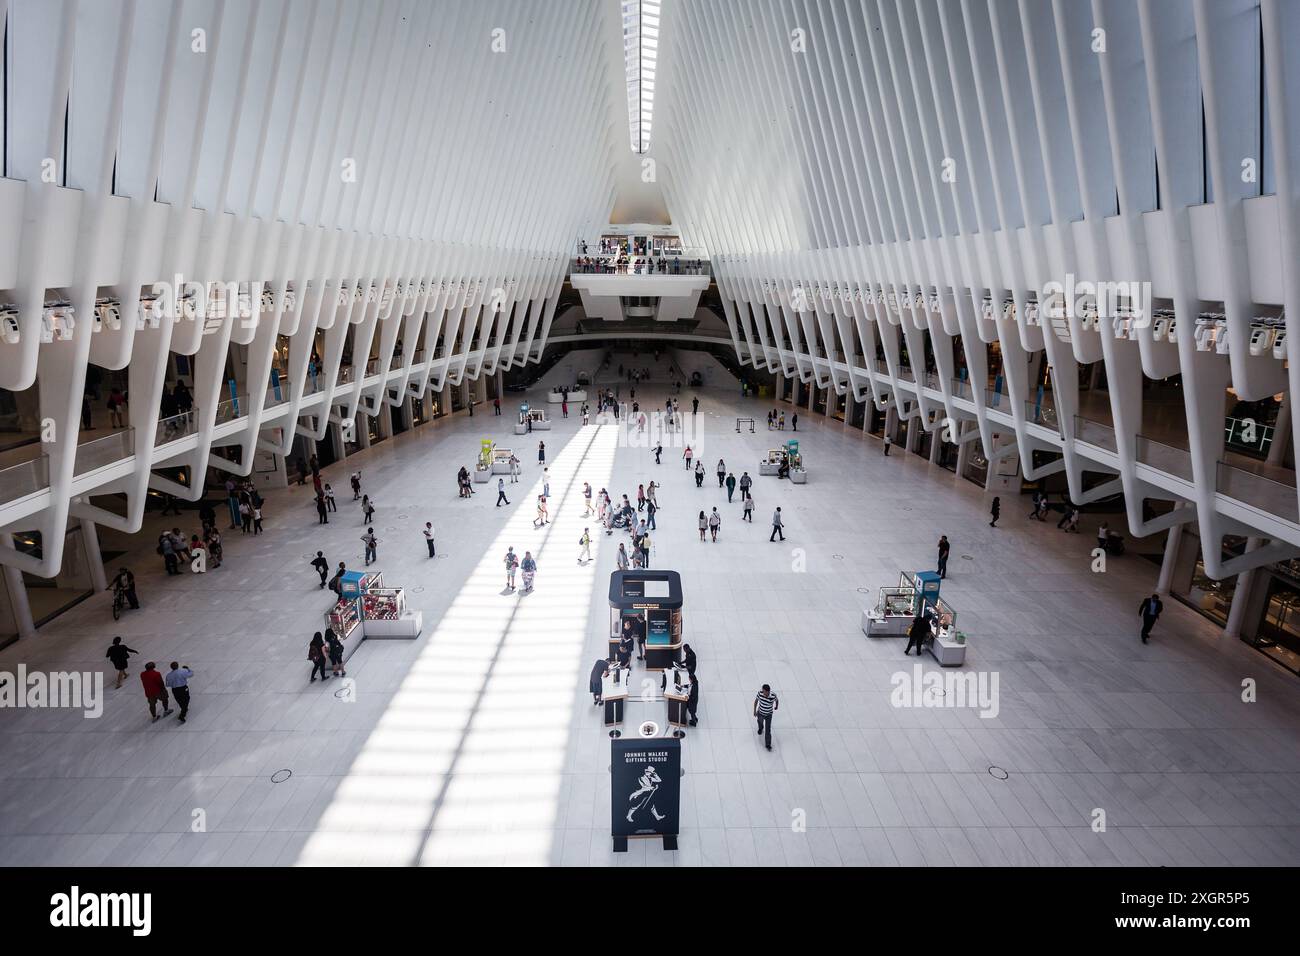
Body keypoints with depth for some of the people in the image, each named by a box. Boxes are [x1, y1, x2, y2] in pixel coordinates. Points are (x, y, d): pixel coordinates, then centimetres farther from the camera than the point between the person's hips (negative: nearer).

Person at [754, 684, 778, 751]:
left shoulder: (773, 696, -31)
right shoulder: (760, 693, -28)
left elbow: (776, 700, -6)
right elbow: (756, 700, -8)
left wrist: (776, 706, 14)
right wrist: (754, 711, -5)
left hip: (768, 715, -2)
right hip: (760, 713, 2)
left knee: (768, 730, -3)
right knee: (760, 721, 32)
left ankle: (768, 744, 13)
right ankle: (760, 728, 67)